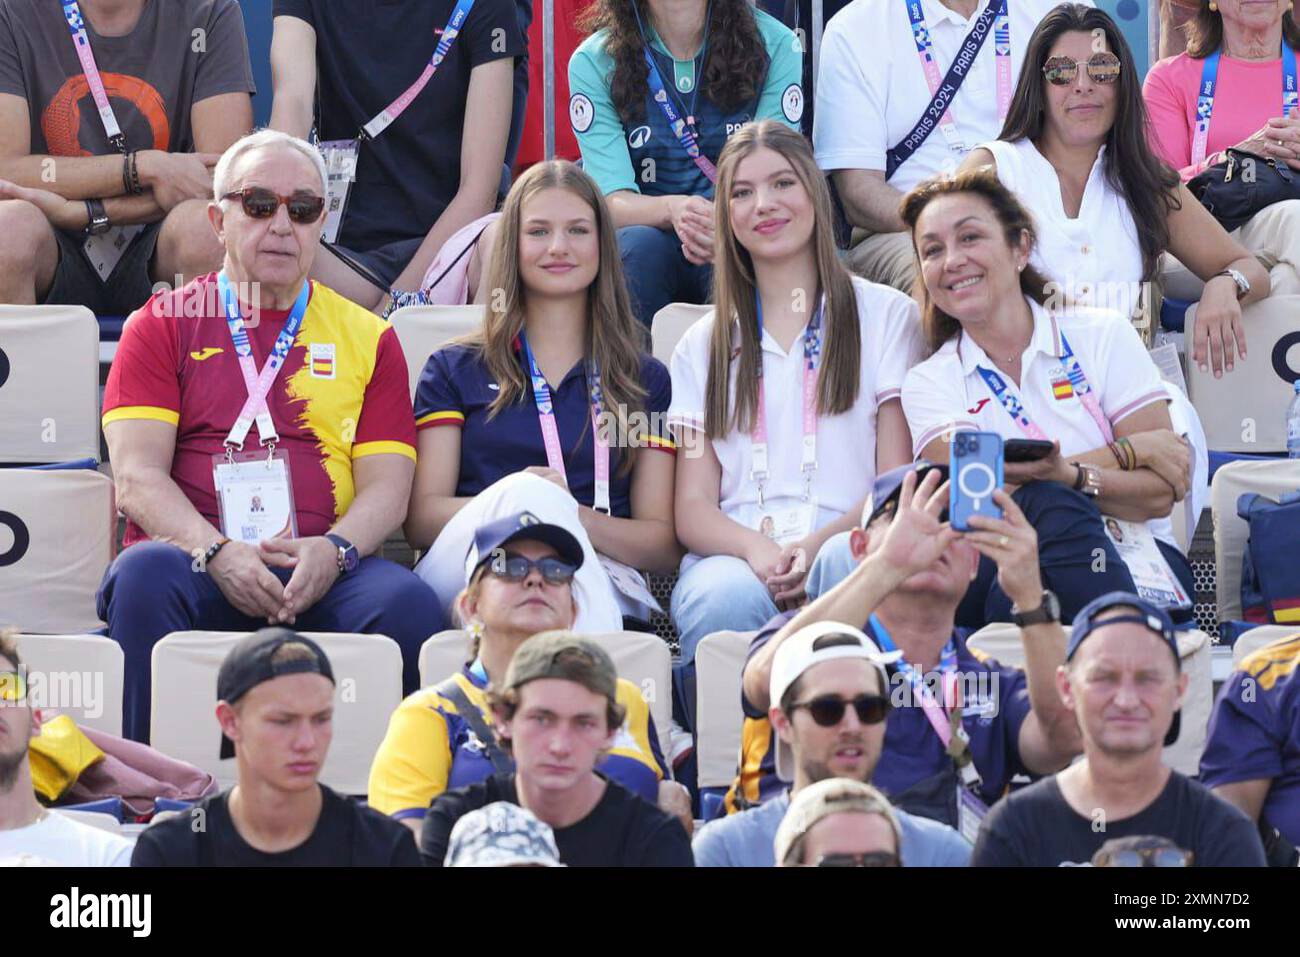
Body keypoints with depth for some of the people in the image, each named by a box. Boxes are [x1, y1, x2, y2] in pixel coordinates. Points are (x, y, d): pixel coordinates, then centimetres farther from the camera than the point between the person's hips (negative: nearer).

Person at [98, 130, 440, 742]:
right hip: (194, 561, -1)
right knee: (144, 575, -35)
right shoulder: (163, 325, 16)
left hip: (319, 574, 1)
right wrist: (218, 552, -16)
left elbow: (387, 486, 10)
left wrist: (332, 551, -14)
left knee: (408, 600, -31)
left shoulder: (368, 338, 20)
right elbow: (137, 475, 3)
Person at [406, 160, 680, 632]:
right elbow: (421, 520, 9)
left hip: (597, 579, 0)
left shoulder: (646, 380, 23)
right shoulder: (454, 370, 22)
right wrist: (512, 504, -13)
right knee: (527, 490, -38)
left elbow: (664, 545, 12)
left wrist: (569, 516, -9)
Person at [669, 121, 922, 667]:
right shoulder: (702, 346, 22)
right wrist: (756, 549, -13)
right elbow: (692, 509, 11)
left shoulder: (887, 316, 15)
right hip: (734, 555, 1)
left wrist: (819, 545, -15)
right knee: (730, 596, -37)